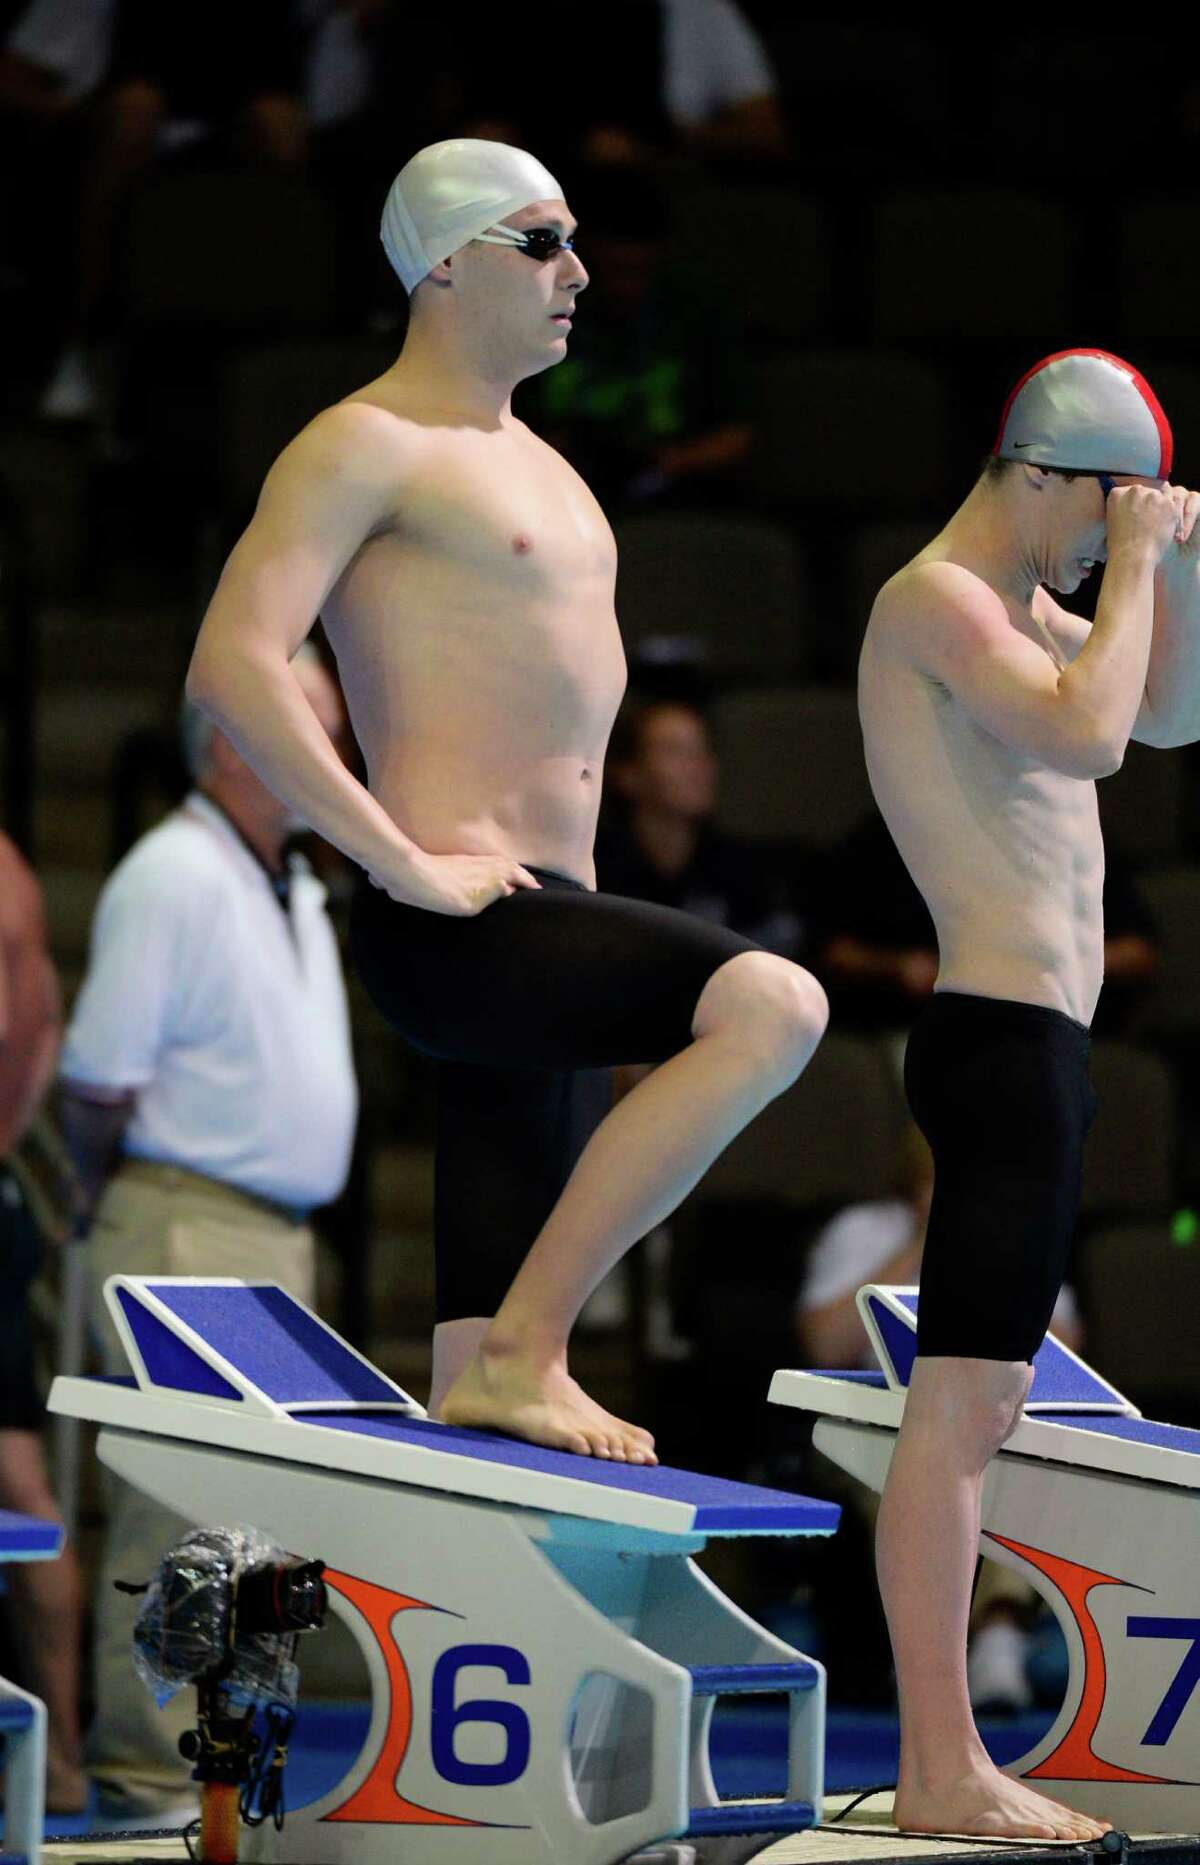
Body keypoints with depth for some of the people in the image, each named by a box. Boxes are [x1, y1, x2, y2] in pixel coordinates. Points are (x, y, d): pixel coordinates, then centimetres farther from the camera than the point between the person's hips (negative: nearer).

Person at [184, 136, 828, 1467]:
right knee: (770, 1007, -28)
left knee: (494, 1370, 5)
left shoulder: (524, 457, 23)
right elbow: (232, 664, -19)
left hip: (547, 923, 9)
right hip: (457, 927, -9)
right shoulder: (368, 446, -6)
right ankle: (524, 1348, -23)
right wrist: (405, 864, -22)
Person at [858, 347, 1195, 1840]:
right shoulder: (937, 602, -12)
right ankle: (942, 1774, -13)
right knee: (959, 1406, -11)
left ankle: (935, 1763, 13)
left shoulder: (1016, 607, 20)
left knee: (974, 1412, 10)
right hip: (1005, 1037, -11)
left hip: (1025, 1044, 11)